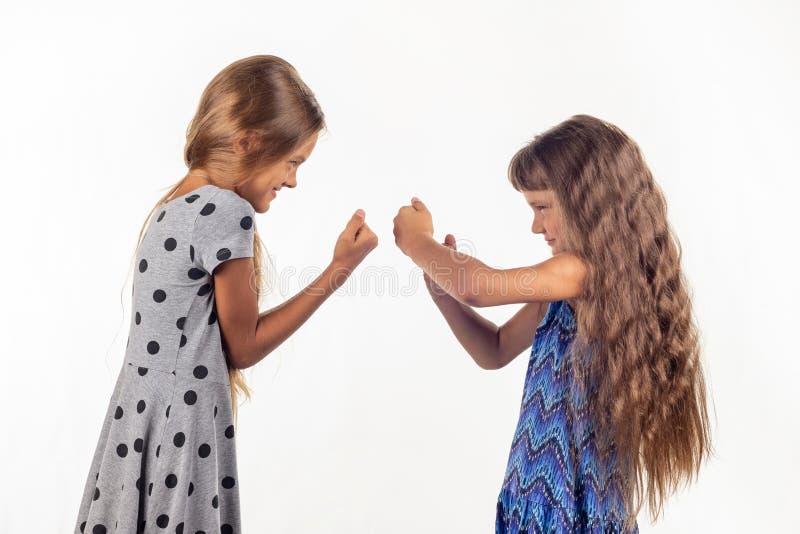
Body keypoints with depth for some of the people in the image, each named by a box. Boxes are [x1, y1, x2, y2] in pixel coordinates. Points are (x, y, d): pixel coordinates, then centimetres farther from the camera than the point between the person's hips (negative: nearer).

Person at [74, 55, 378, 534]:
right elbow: (243, 347, -9)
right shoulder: (228, 212, -17)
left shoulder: (175, 206, 9)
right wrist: (339, 270, -8)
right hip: (182, 423, -9)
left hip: (140, 412, 9)